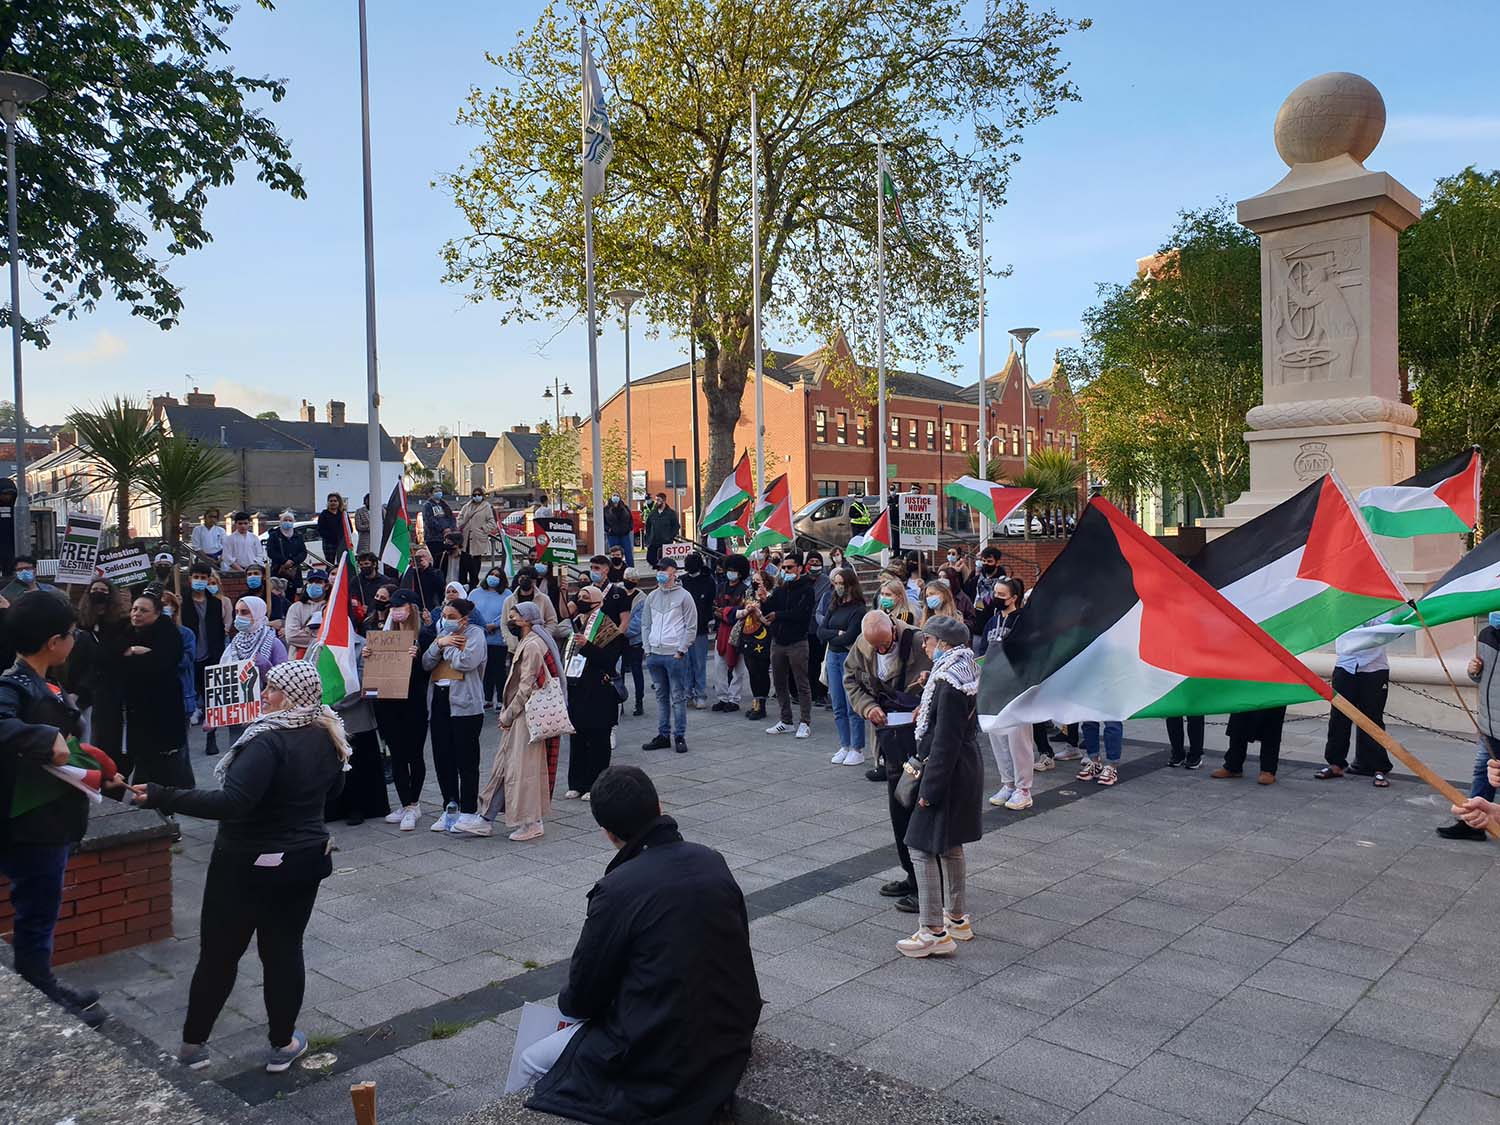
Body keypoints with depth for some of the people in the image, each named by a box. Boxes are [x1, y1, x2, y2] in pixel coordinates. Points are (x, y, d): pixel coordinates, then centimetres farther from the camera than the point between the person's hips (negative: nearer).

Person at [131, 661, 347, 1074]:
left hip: (248, 866, -6)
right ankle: (282, 1045, 23)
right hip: (306, 862, 6)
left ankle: (193, 1044, 26)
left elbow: (232, 802, -33)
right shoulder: (328, 737, -1)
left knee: (218, 954, 12)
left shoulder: (269, 741, -25)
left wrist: (162, 798, -32)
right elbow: (332, 788, 15)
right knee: (285, 950, 15)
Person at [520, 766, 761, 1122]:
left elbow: (583, 996, -9)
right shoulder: (713, 861, -3)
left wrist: (567, 1001, 16)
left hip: (664, 1057, -7)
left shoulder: (617, 890, -20)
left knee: (532, 1062, 13)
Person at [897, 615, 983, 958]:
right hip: (966, 769, 10)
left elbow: (945, 741, -24)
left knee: (923, 849, -4)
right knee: (950, 845, 20)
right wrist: (927, 710, 11)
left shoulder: (949, 682, -23)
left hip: (947, 773, -10)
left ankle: (935, 932, 1)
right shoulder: (965, 671, 8)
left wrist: (929, 788, -20)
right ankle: (956, 919, 32)